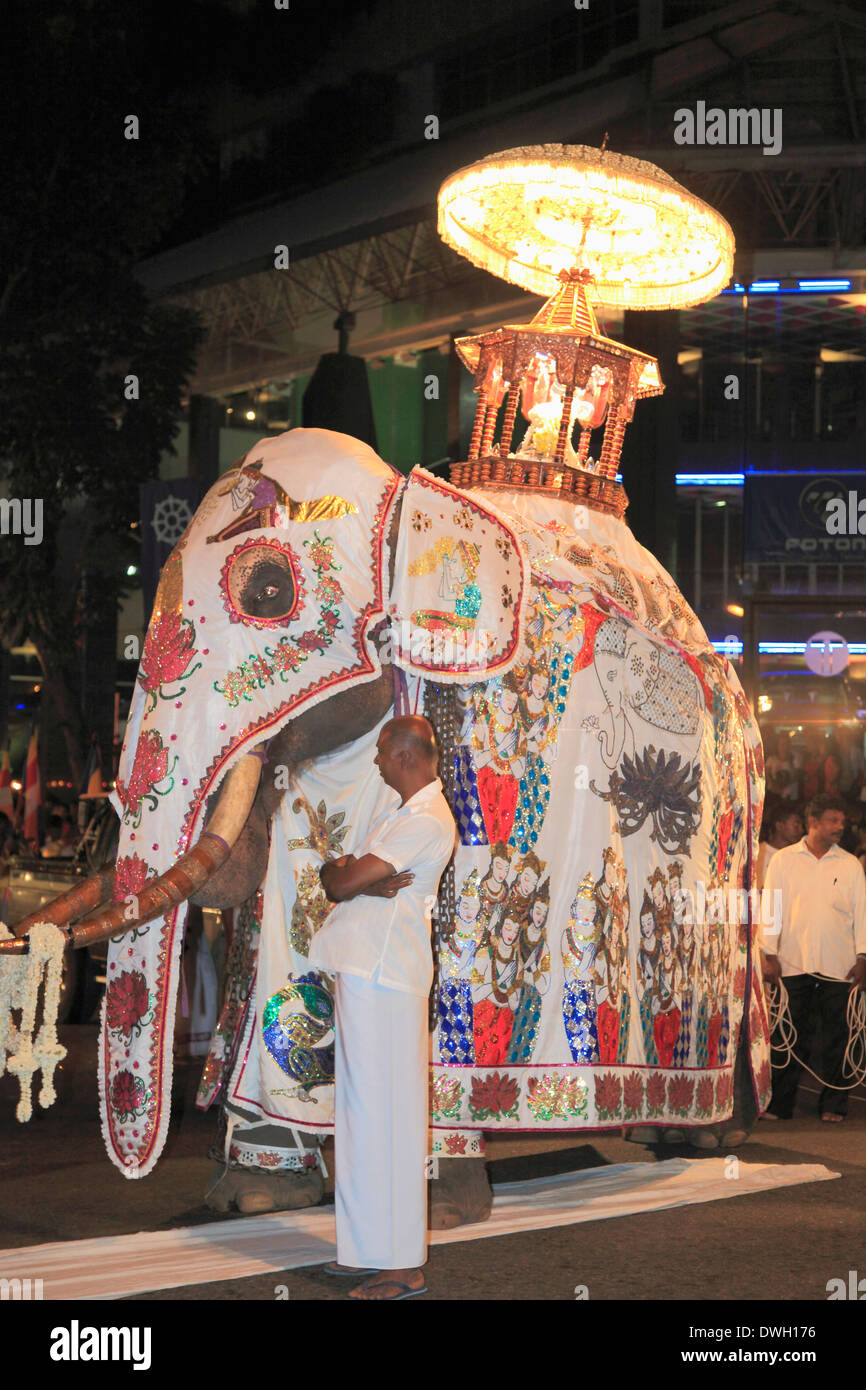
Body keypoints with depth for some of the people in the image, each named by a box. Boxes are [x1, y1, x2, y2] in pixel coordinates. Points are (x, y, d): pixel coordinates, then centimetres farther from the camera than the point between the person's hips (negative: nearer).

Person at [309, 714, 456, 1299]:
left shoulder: (427, 822, -13)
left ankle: (402, 1266, -3)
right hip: (364, 972, 10)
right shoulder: (403, 813, 21)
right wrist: (355, 875, -6)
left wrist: (343, 873, 5)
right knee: (364, 1111, 14)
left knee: (386, 1114, -8)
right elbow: (338, 878, 15)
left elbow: (342, 882, -17)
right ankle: (370, 1248, 22)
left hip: (384, 982, -10)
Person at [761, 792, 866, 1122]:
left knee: (835, 1036, 3)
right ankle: (779, 1104, 8)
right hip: (793, 964, -1)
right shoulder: (783, 860, 6)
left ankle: (833, 1104, 12)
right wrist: (769, 955, -1)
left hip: (838, 966, 1)